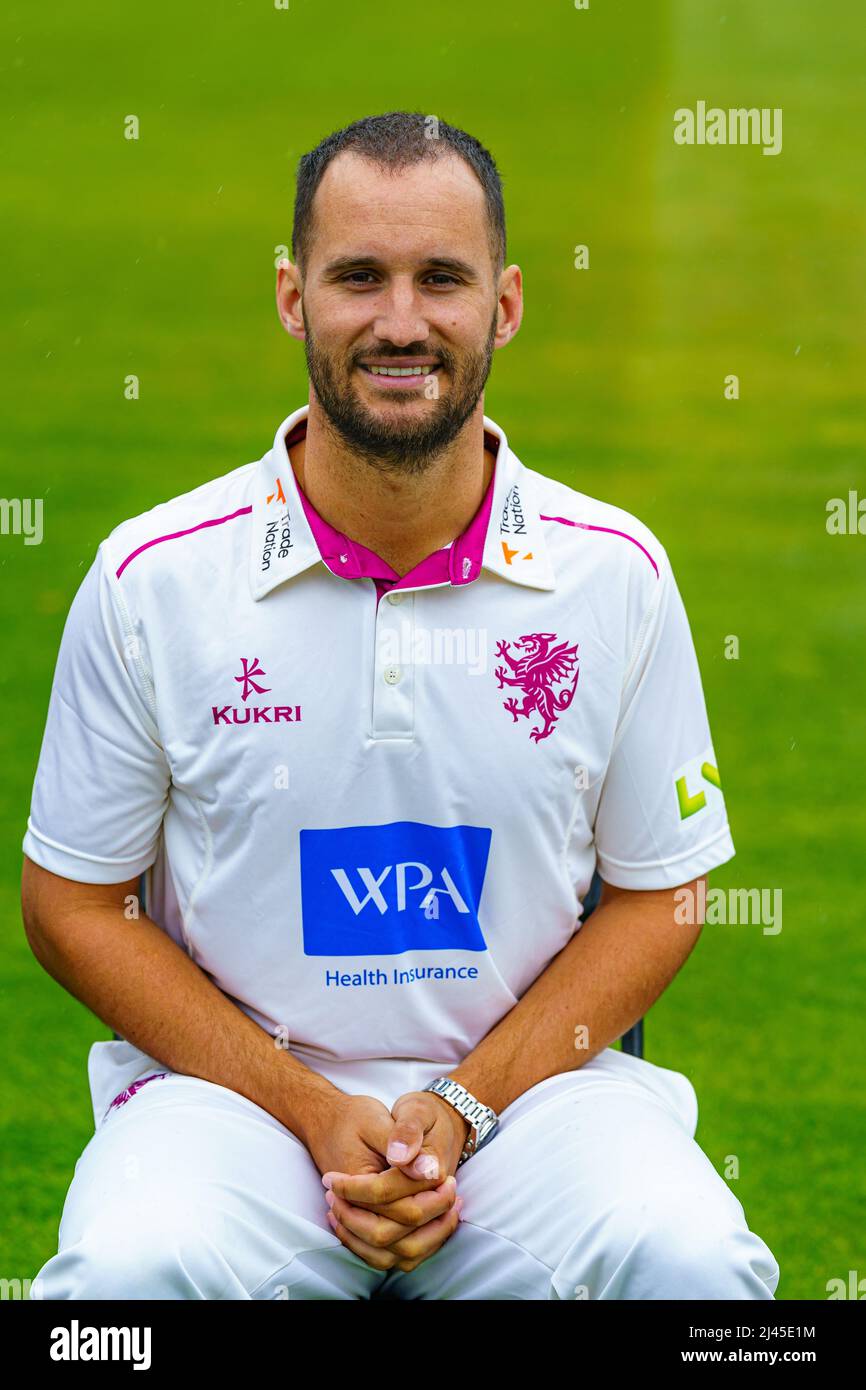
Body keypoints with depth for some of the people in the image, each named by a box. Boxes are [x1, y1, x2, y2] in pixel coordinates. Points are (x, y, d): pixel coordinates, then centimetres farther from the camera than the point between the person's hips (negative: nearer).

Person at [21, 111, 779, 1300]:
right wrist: (315, 1113, -9)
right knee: (135, 1271, -32)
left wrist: (462, 1107, -8)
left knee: (690, 1264, -29)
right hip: (236, 1085, -1)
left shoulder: (617, 575, 1)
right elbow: (73, 905, 3)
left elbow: (658, 896, 7)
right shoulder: (153, 580, -2)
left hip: (530, 1077, 1)